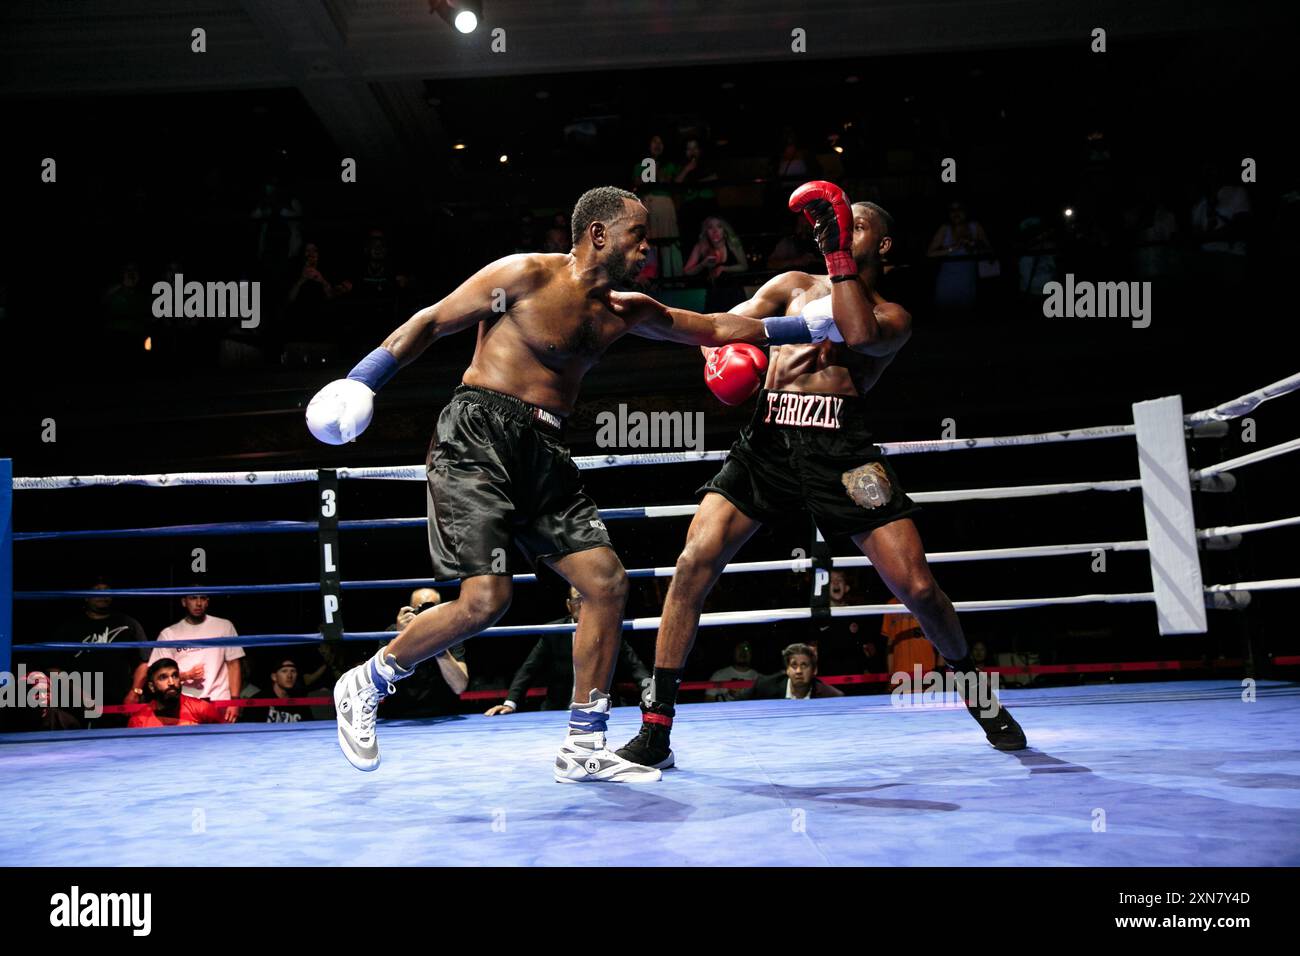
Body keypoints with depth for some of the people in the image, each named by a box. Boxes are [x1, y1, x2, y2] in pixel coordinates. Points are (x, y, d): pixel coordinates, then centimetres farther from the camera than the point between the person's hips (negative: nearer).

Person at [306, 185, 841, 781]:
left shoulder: (623, 312, 14)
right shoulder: (526, 275, -5)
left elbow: (716, 328, 20)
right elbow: (430, 323, -1)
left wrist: (815, 326, 17)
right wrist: (360, 382, -9)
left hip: (543, 453, 7)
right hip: (478, 438, -7)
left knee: (607, 582, -2)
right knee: (486, 598, -18)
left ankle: (583, 749, 8)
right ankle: (364, 686, 7)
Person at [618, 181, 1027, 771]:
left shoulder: (892, 316, 15)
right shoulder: (794, 286, 23)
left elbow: (860, 334, -10)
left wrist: (839, 252, -8)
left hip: (840, 445, -1)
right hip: (768, 439, 2)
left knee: (917, 587, -7)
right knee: (694, 563, -16)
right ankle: (655, 731, -7)